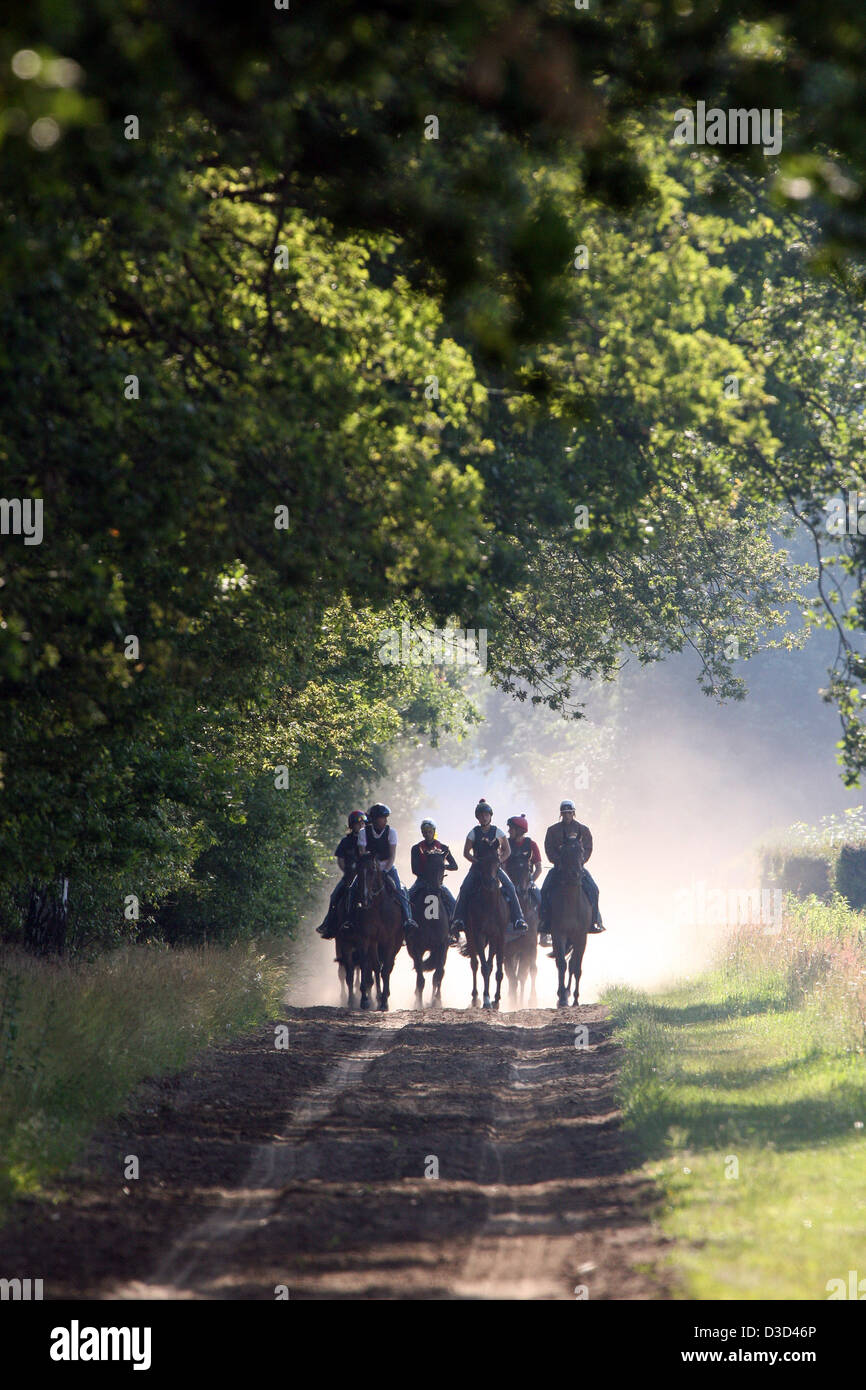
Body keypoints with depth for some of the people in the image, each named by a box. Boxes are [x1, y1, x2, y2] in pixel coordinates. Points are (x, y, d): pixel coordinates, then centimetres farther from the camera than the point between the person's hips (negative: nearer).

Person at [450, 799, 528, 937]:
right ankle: (458, 919, -19)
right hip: (477, 866, 0)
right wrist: (476, 861, -13)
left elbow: (507, 851, 7)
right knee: (464, 888, -23)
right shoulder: (474, 832, 4)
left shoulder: (497, 831, 4)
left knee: (510, 888, -21)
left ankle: (517, 920, -19)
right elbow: (466, 852, 3)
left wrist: (499, 860, -10)